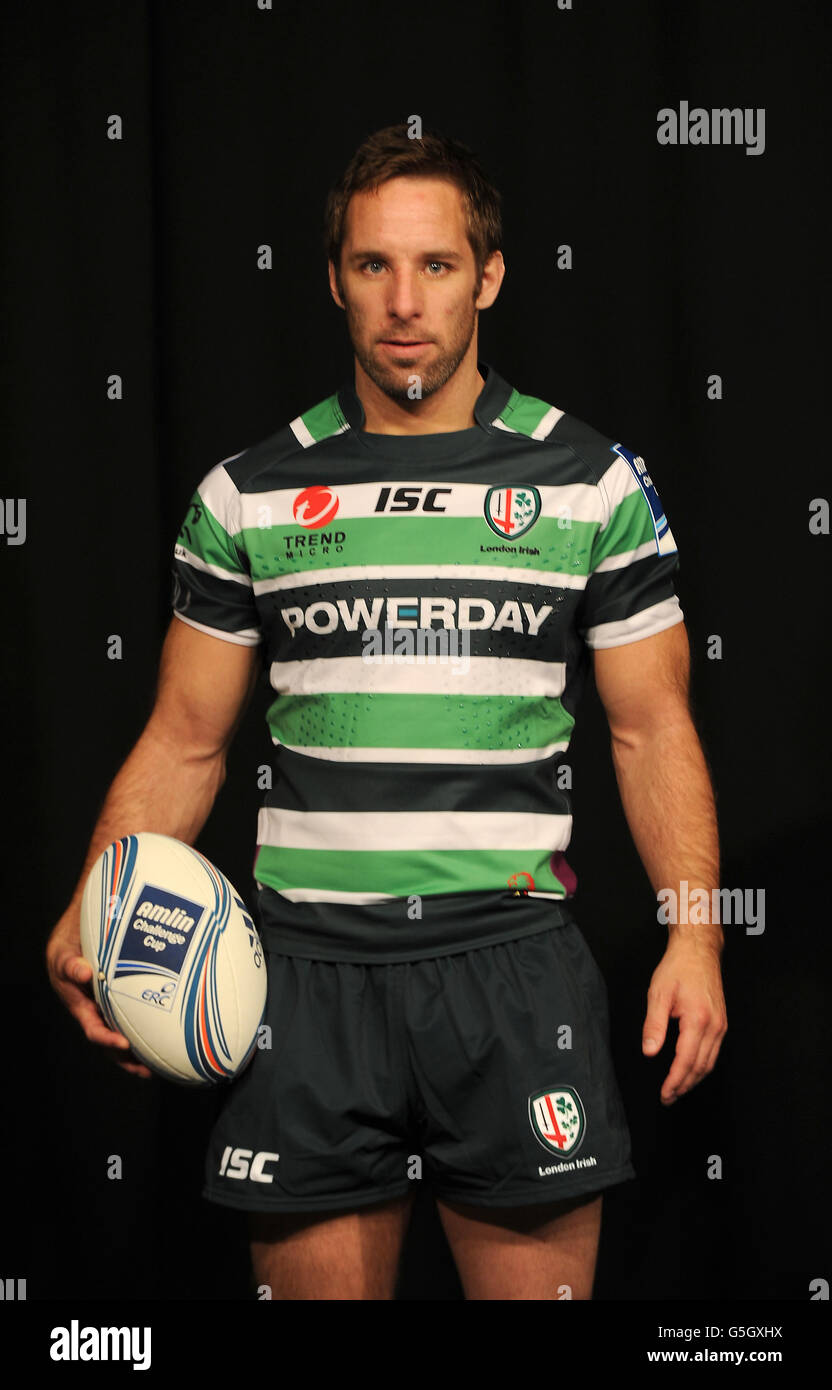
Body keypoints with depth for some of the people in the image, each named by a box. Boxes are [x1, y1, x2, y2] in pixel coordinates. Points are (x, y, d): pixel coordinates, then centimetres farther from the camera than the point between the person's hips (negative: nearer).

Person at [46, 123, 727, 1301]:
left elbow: (652, 730, 5)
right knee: (318, 1278, 5)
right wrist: (93, 920, -5)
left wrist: (695, 934, -7)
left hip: (511, 956, -1)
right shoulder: (248, 495, 7)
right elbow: (184, 742, 10)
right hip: (310, 966, 1)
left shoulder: (594, 483, 4)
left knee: (538, 1281, 2)